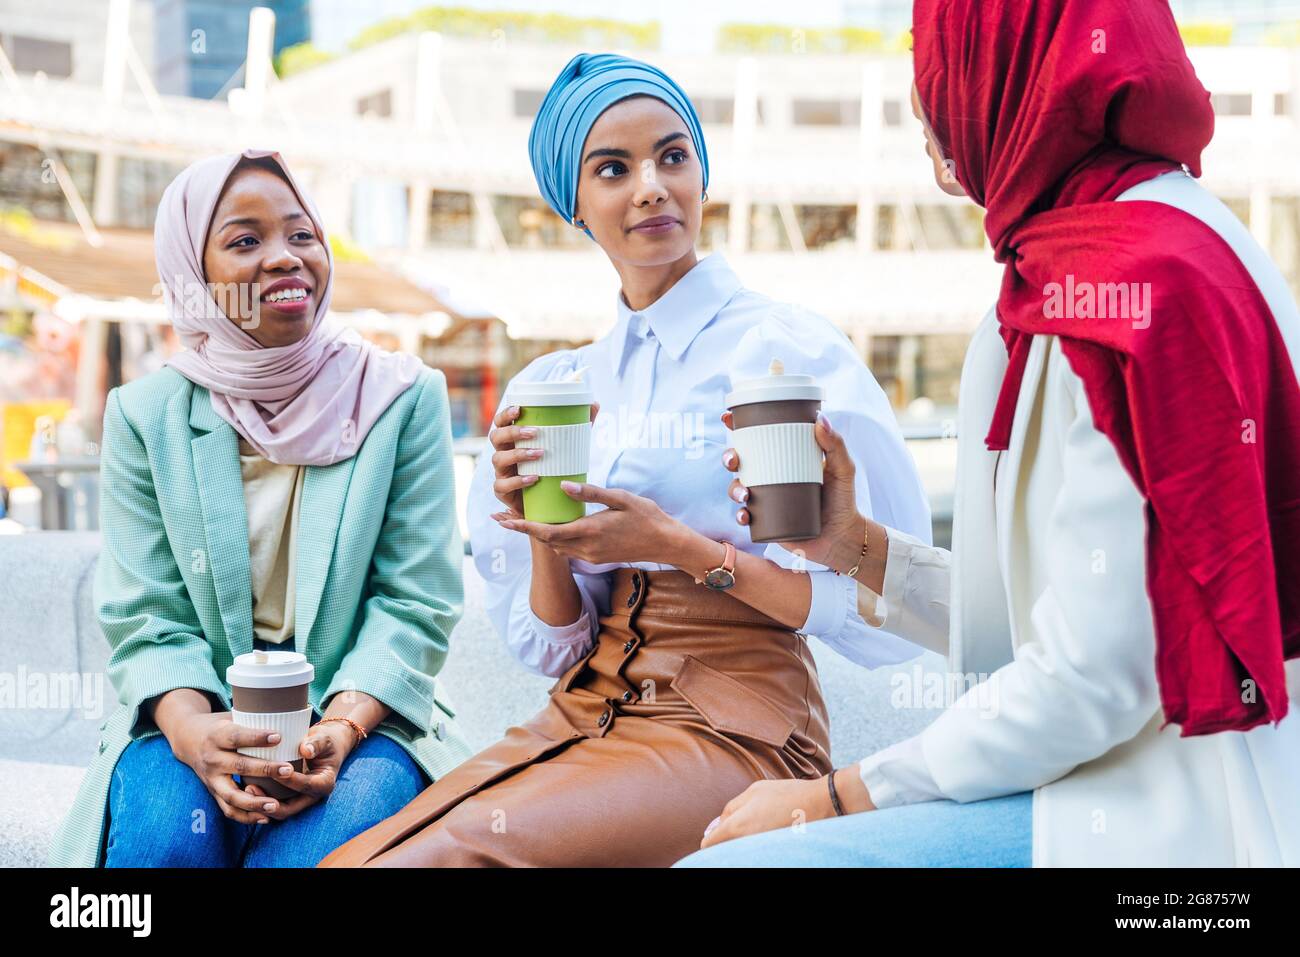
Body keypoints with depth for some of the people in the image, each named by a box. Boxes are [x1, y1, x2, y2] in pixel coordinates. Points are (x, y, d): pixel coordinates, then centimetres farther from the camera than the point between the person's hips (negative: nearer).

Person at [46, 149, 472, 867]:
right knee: (165, 829, -29)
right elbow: (146, 617, 0)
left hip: (361, 709, -1)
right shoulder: (146, 416, 3)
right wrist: (193, 729, -22)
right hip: (201, 708, 1)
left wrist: (340, 729, -20)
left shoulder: (406, 397, 0)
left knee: (327, 836, -31)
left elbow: (415, 601, -3)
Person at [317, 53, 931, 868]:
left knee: (445, 854, -26)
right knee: (343, 857, -18)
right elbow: (553, 650, 11)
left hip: (732, 731, -4)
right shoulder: (552, 388, 11)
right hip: (583, 717, 5)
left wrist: (678, 546, -15)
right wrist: (545, 537, -9)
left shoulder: (790, 349, -4)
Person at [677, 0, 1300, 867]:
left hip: (1157, 821, -10)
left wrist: (832, 797, -12)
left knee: (720, 856, -17)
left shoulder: (1125, 275, -18)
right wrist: (855, 545, 7)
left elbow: (1090, 680, -22)